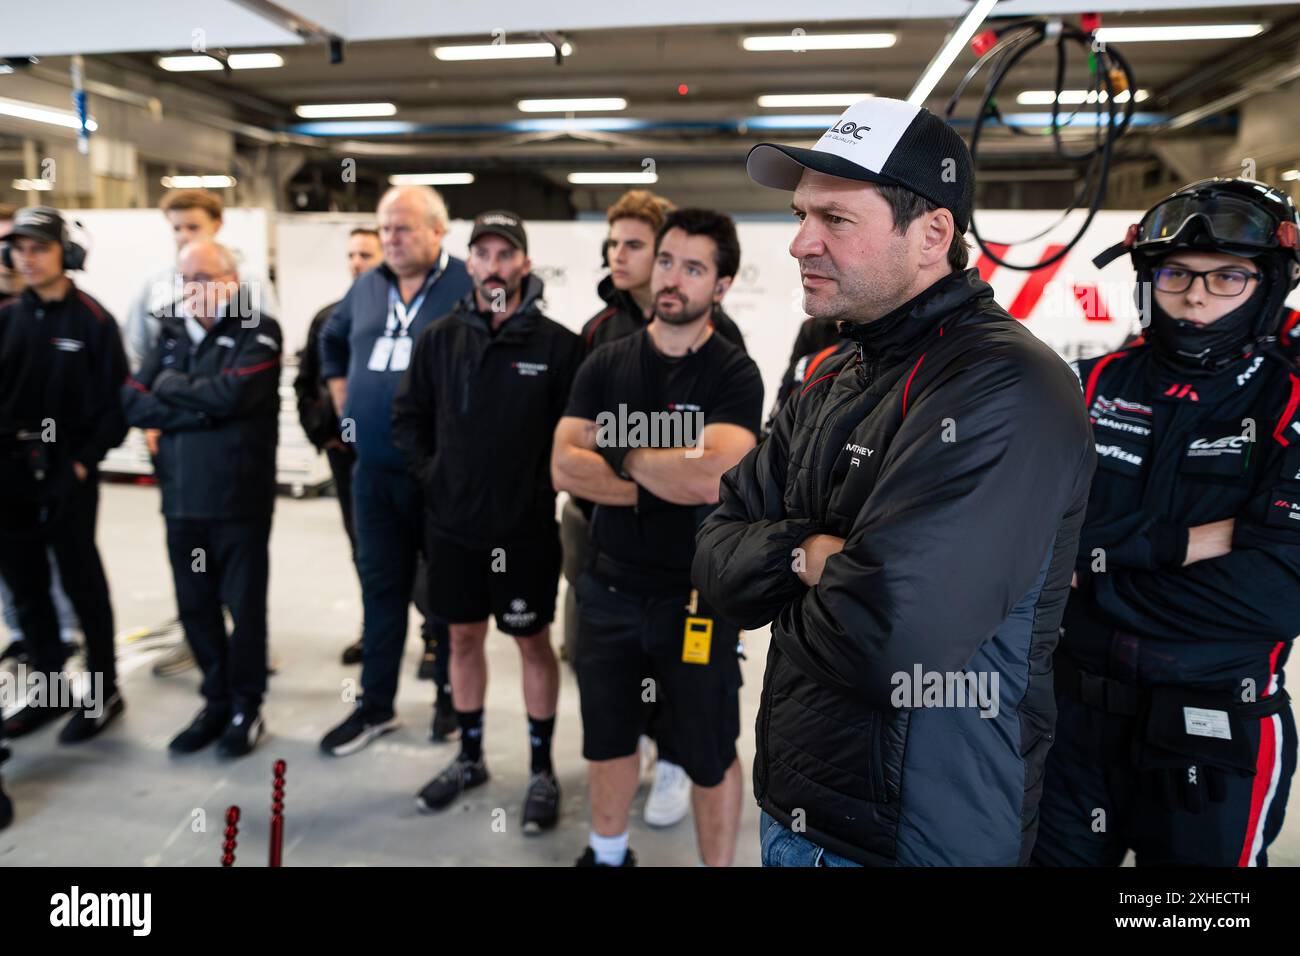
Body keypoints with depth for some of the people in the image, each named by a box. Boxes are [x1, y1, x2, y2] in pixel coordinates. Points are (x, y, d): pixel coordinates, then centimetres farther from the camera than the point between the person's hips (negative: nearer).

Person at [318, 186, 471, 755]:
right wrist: (344, 403, 17)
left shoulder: (470, 286, -11)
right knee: (381, 588, 14)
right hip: (373, 472, 6)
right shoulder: (366, 288, 9)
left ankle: (452, 700, 27)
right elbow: (332, 341, 27)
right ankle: (375, 706, 26)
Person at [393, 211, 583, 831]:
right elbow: (409, 416, 10)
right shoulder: (440, 338, 2)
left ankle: (542, 770, 23)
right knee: (464, 638, 15)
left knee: (533, 642, 8)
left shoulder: (557, 344, -8)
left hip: (526, 527, -3)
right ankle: (469, 757, 34)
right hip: (453, 524, 4)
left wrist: (549, 480, -8)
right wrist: (431, 474, 2)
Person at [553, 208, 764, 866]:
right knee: (608, 737, 22)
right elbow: (564, 467, -9)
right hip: (609, 587, 5)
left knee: (709, 754, 11)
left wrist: (624, 456, -11)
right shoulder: (606, 365, 2)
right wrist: (668, 483, -16)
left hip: (697, 595, -4)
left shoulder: (734, 375, -10)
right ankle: (607, 853, 45)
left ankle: (718, 864, 33)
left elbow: (712, 477, -26)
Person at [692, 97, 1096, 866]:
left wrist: (794, 591, -12)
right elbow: (717, 556, 2)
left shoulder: (1004, 390, -22)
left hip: (919, 833, -7)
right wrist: (809, 556, -18)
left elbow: (887, 634, -32)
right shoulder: (835, 381, 6)